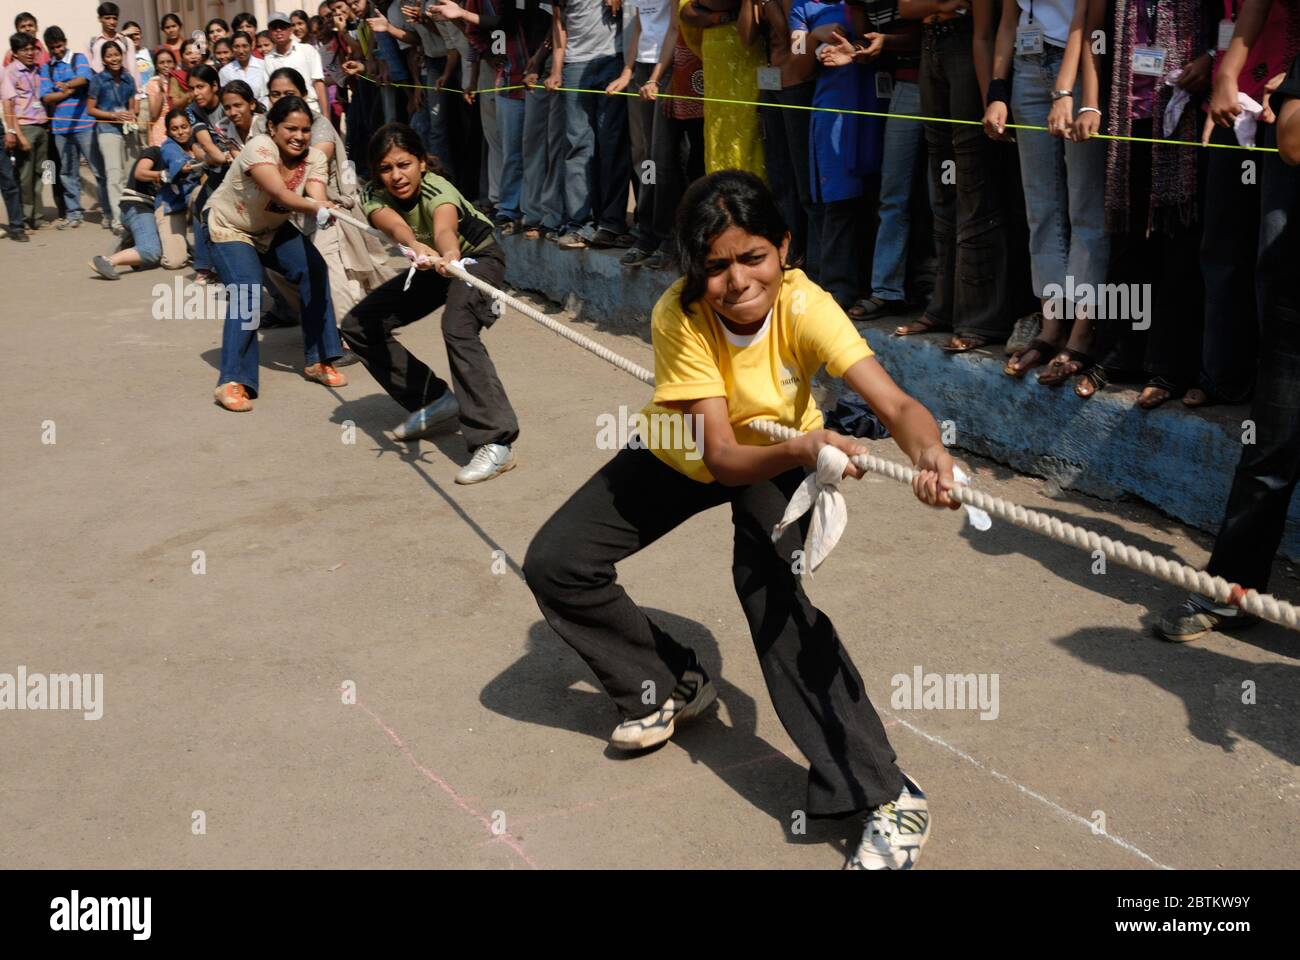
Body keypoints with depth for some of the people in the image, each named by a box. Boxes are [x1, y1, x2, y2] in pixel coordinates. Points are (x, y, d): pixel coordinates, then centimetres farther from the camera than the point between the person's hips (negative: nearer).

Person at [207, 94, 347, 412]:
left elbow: (316, 200, -31)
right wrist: (317, 206, -62)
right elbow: (281, 195, -44)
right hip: (229, 228, -6)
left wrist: (325, 211, -55)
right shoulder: (259, 148, -30)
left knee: (315, 272, -13)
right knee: (247, 293, -26)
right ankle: (233, 382, -22)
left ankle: (318, 361, 1)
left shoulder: (314, 158, -15)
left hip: (272, 230, 6)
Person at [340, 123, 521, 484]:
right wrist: (416, 247, -69)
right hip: (431, 265, 7)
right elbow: (396, 227, -45)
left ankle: (495, 443, -42)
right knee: (358, 325, 2)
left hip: (479, 257, -7)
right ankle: (435, 401, 12)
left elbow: (445, 228, -57)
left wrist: (450, 255, -81)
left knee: (457, 328, -36)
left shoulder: (437, 191, -33)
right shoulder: (374, 196, -21)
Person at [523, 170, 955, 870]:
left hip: (784, 453, -2)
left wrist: (927, 452, -67)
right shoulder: (680, 315, -33)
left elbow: (895, 404, -44)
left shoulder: (804, 306, -34)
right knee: (553, 564, -7)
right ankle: (671, 685, 18)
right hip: (684, 452, 3)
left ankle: (886, 796, -26)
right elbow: (721, 456, -38)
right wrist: (803, 451, -57)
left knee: (767, 581, -31)